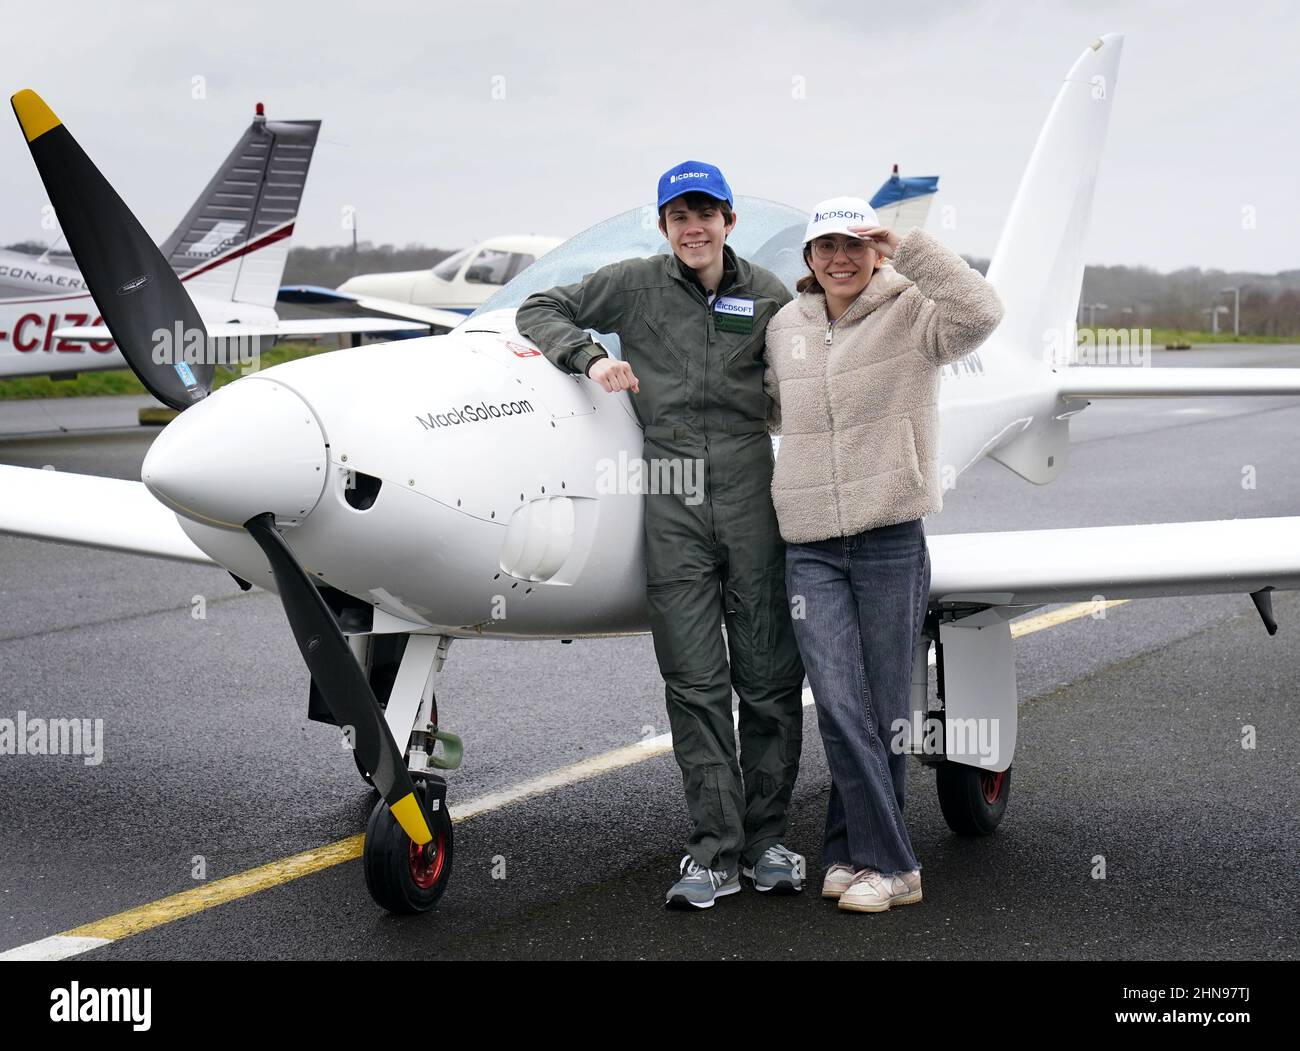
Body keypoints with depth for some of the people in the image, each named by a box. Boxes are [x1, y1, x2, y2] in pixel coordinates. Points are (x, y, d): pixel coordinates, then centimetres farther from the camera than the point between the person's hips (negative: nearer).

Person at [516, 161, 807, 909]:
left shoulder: (765, 295, 10)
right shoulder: (635, 285, 6)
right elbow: (540, 310, 11)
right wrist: (591, 358, -3)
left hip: (749, 489, 1)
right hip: (672, 499, -1)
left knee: (769, 678, 3)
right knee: (695, 686, 0)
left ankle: (767, 840, 16)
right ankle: (715, 852, 5)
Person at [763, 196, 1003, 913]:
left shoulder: (909, 316, -3)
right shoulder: (785, 327, 11)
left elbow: (979, 312, -25)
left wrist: (907, 248, -22)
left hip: (891, 541, -3)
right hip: (810, 549, 3)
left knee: (886, 712, 4)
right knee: (840, 706, -8)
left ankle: (850, 850, 18)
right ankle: (890, 865, 0)